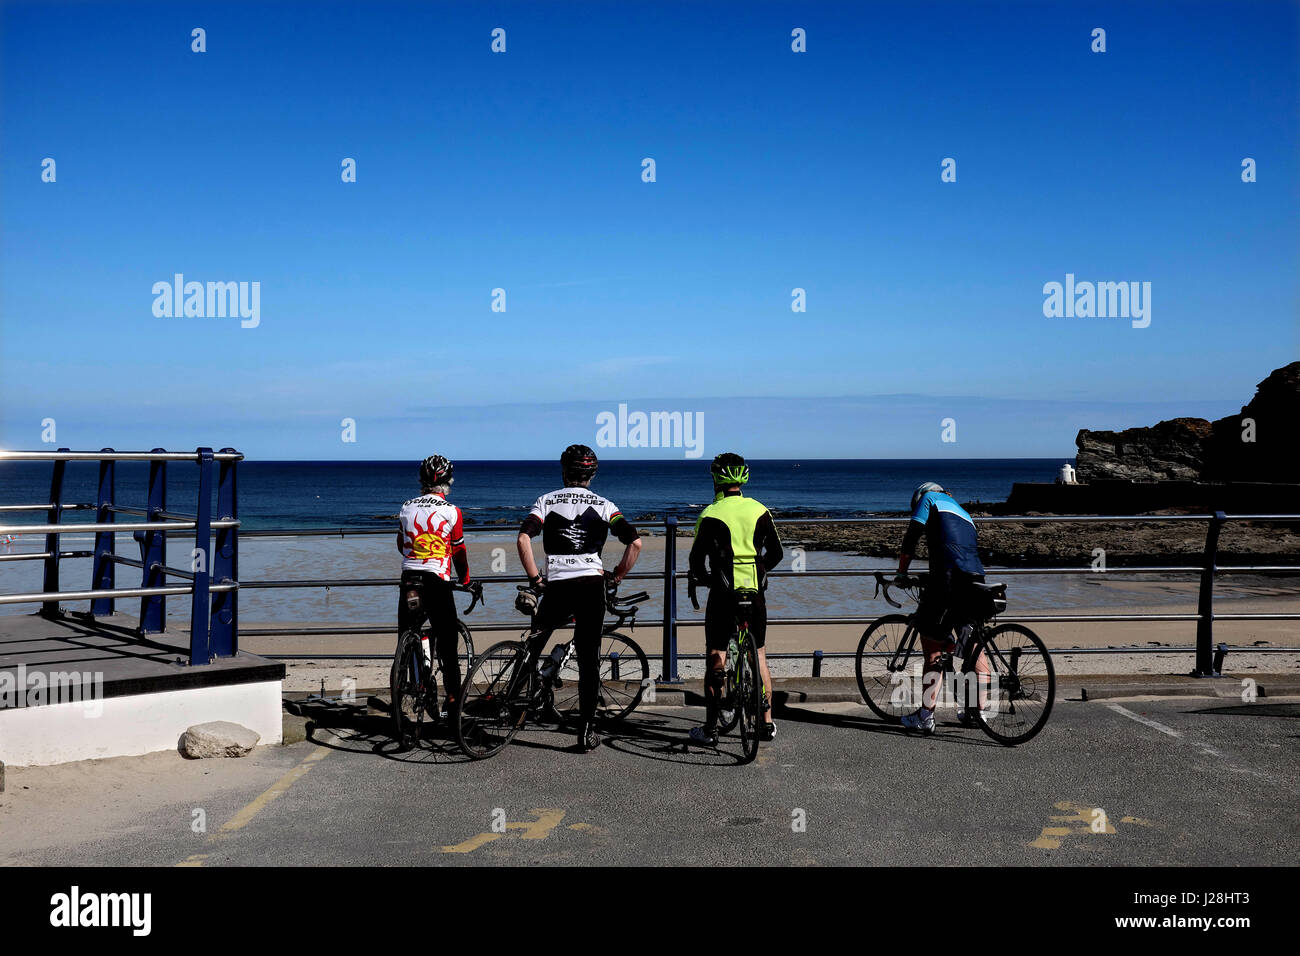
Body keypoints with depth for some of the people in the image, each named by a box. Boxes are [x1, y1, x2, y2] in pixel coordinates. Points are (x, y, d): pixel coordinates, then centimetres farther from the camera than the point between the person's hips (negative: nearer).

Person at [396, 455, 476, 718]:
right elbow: (459, 552, 4)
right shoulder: (451, 511, -3)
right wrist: (465, 580, 20)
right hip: (437, 582, -4)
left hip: (409, 579, 4)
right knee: (448, 646, 5)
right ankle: (452, 701, 6)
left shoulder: (406, 508, 9)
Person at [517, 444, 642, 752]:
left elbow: (523, 538, -6)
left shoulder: (546, 501, 9)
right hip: (591, 586, 0)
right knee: (589, 660, 4)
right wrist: (617, 577, 9)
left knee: (539, 636, 27)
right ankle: (586, 732, 3)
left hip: (556, 587, 0)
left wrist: (534, 578, 3)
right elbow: (635, 542, -3)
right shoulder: (603, 505, 9)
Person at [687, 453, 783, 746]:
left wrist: (699, 579, 12)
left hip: (723, 593, -3)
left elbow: (698, 557, -9)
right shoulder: (759, 510, 4)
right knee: (759, 655, 15)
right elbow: (775, 553, 10)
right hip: (755, 593, 3)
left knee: (716, 659, 3)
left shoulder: (711, 515, -8)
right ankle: (767, 723, 18)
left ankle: (711, 728, 4)